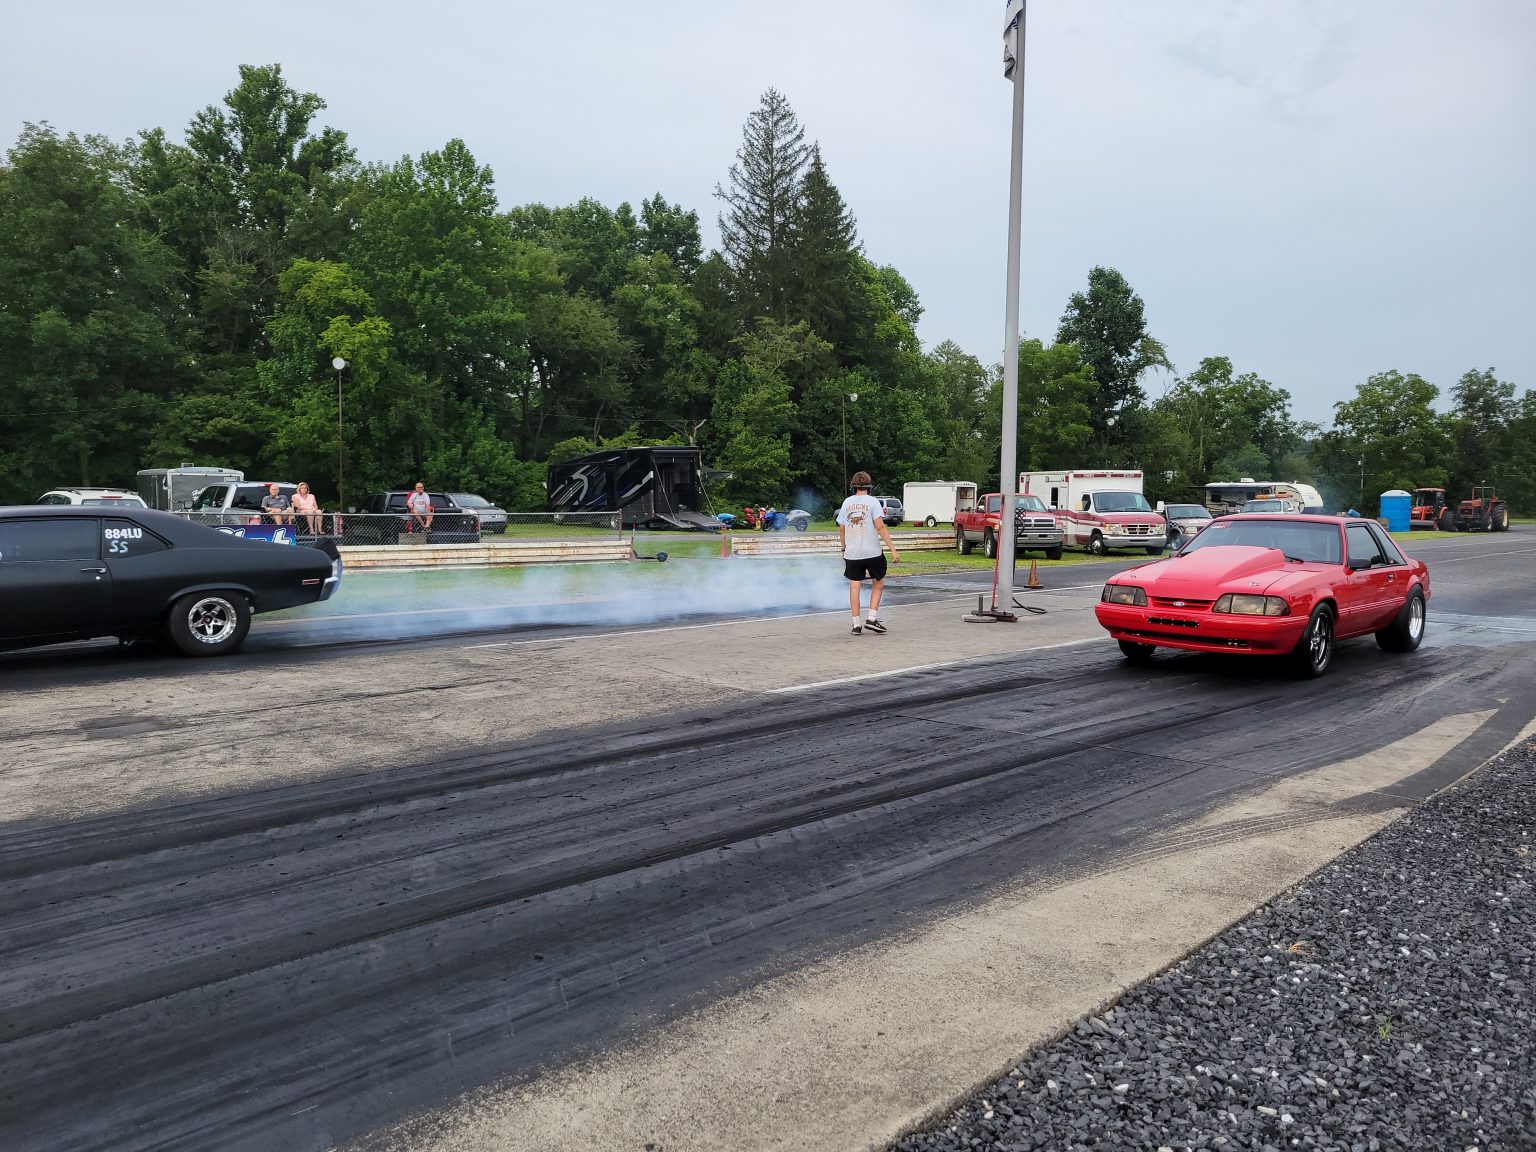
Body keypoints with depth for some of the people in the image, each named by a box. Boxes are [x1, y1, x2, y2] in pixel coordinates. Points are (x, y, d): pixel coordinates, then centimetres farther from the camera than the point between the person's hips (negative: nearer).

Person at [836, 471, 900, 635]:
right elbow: (880, 526, -14)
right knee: (878, 585, 15)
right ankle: (872, 618, 6)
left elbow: (841, 529, 10)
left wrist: (844, 549, 23)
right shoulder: (872, 501, -5)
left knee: (854, 587, 5)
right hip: (872, 552, -3)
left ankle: (857, 624, 6)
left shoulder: (847, 503, 7)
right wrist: (893, 549, -15)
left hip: (852, 553, 3)